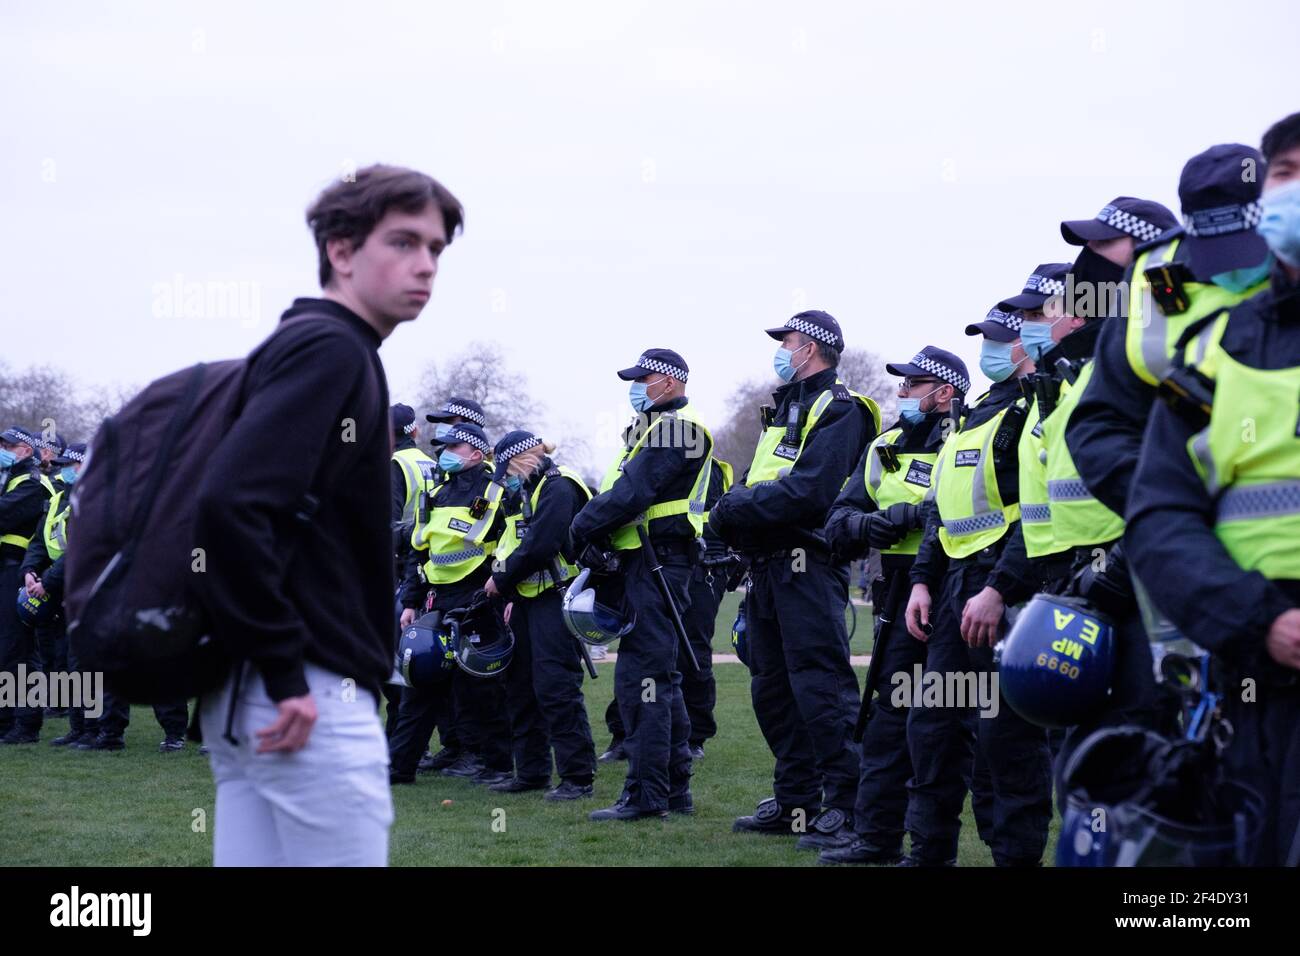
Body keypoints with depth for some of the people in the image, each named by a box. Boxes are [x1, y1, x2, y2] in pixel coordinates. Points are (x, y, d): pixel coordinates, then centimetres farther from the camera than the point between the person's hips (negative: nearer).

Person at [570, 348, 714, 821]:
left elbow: (632, 492, -20)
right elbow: (623, 487, 18)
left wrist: (583, 527, -11)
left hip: (656, 564, -11)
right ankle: (675, 789, 20)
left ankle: (646, 794, -11)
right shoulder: (657, 426, 22)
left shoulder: (673, 428, -12)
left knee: (641, 677, -11)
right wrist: (592, 528, 4)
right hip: (649, 564, 11)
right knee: (660, 677, 14)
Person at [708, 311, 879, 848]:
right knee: (772, 687, 12)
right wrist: (735, 507, -1)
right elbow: (756, 481, 21)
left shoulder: (837, 411, -9)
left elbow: (807, 491, -21)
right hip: (767, 564, 10)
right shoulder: (784, 409, 23)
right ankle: (795, 799, 20)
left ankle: (845, 806, -9)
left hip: (808, 566, -10)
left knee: (820, 685, -12)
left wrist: (737, 507, -13)